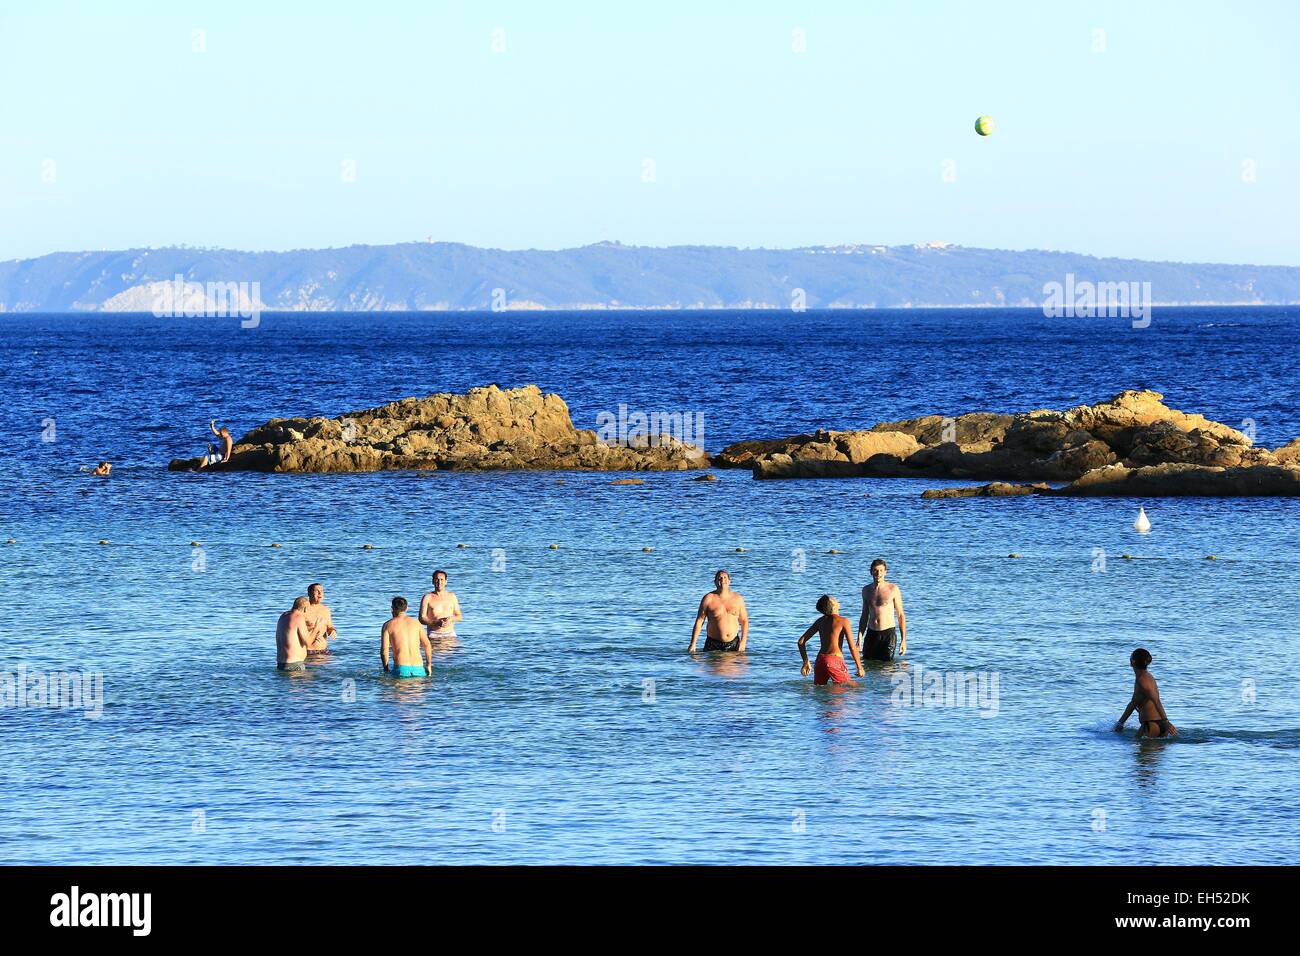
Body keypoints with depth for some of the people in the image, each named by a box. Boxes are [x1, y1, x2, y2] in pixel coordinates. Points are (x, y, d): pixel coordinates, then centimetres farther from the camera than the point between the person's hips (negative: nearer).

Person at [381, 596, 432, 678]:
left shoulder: (388, 625, 7)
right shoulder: (416, 623, 14)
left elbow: (384, 650, -1)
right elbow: (427, 645, 10)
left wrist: (386, 669, 11)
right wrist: (429, 665, 19)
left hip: (400, 669, -2)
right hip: (418, 668, 2)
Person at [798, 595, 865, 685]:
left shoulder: (820, 621, 11)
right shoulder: (843, 621, -5)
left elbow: (801, 642, 14)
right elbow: (852, 647, -8)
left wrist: (806, 663, 23)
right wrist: (860, 668, 0)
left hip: (820, 660, 6)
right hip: (835, 661, -6)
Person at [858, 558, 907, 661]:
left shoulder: (893, 589, -2)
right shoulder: (866, 590, 11)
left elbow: (901, 616, -1)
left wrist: (903, 640, -7)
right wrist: (859, 638, 9)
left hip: (888, 634, -4)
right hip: (871, 634, 4)